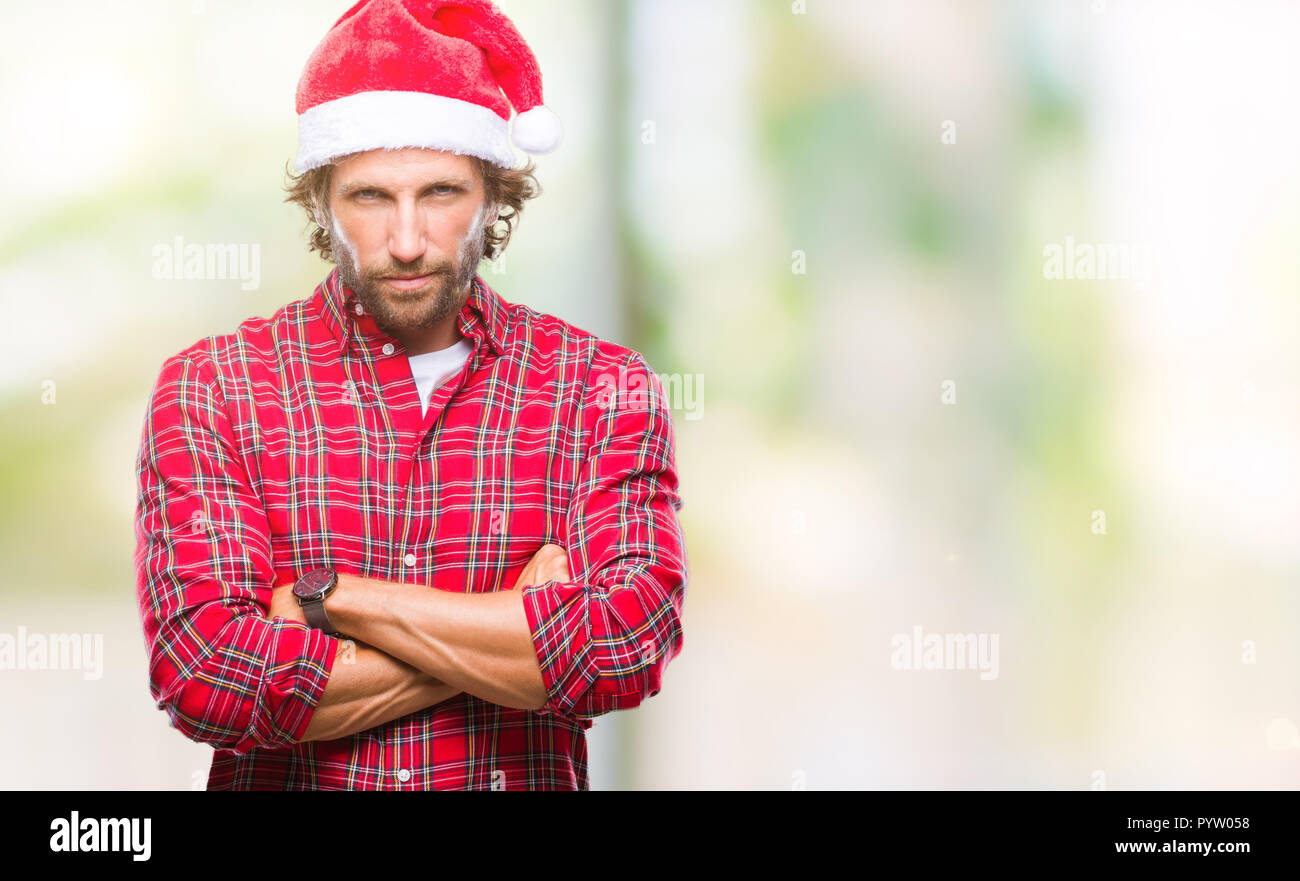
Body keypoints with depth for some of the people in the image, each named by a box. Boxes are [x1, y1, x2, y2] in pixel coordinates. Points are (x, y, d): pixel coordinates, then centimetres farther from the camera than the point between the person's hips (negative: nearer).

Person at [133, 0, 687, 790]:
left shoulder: (605, 390, 3)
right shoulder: (209, 390, 1)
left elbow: (630, 648, -11)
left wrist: (329, 599, -12)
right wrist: (514, 631, -10)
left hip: (531, 779, 1)